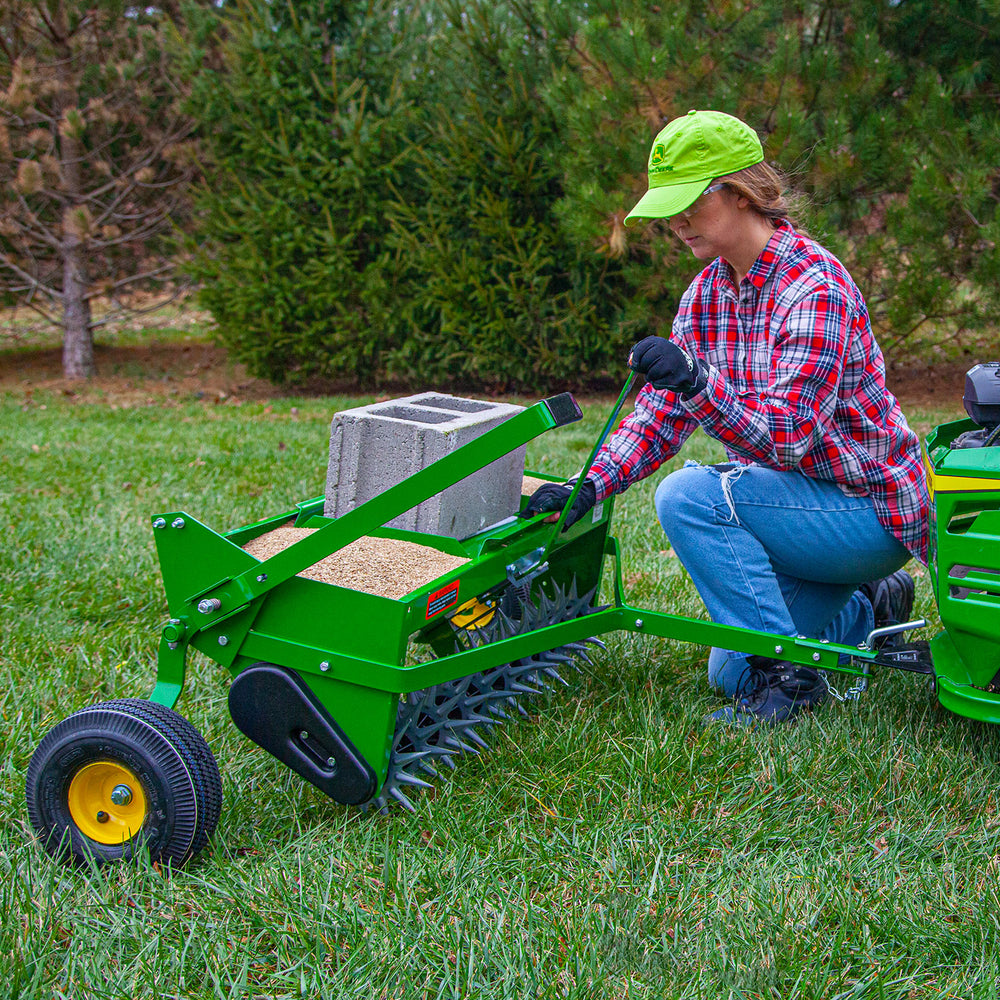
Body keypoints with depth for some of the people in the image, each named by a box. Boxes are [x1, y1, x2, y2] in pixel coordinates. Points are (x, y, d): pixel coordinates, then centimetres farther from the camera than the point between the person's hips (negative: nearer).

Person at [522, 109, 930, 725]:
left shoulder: (816, 288, -24)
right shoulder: (706, 293, 2)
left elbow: (789, 432, -32)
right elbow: (663, 412, 2)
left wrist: (697, 383, -46)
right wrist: (589, 488, -11)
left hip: (870, 509, -9)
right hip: (796, 500, 9)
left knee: (691, 496, -28)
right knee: (731, 674, 13)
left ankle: (791, 676, -17)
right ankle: (871, 608, 34)